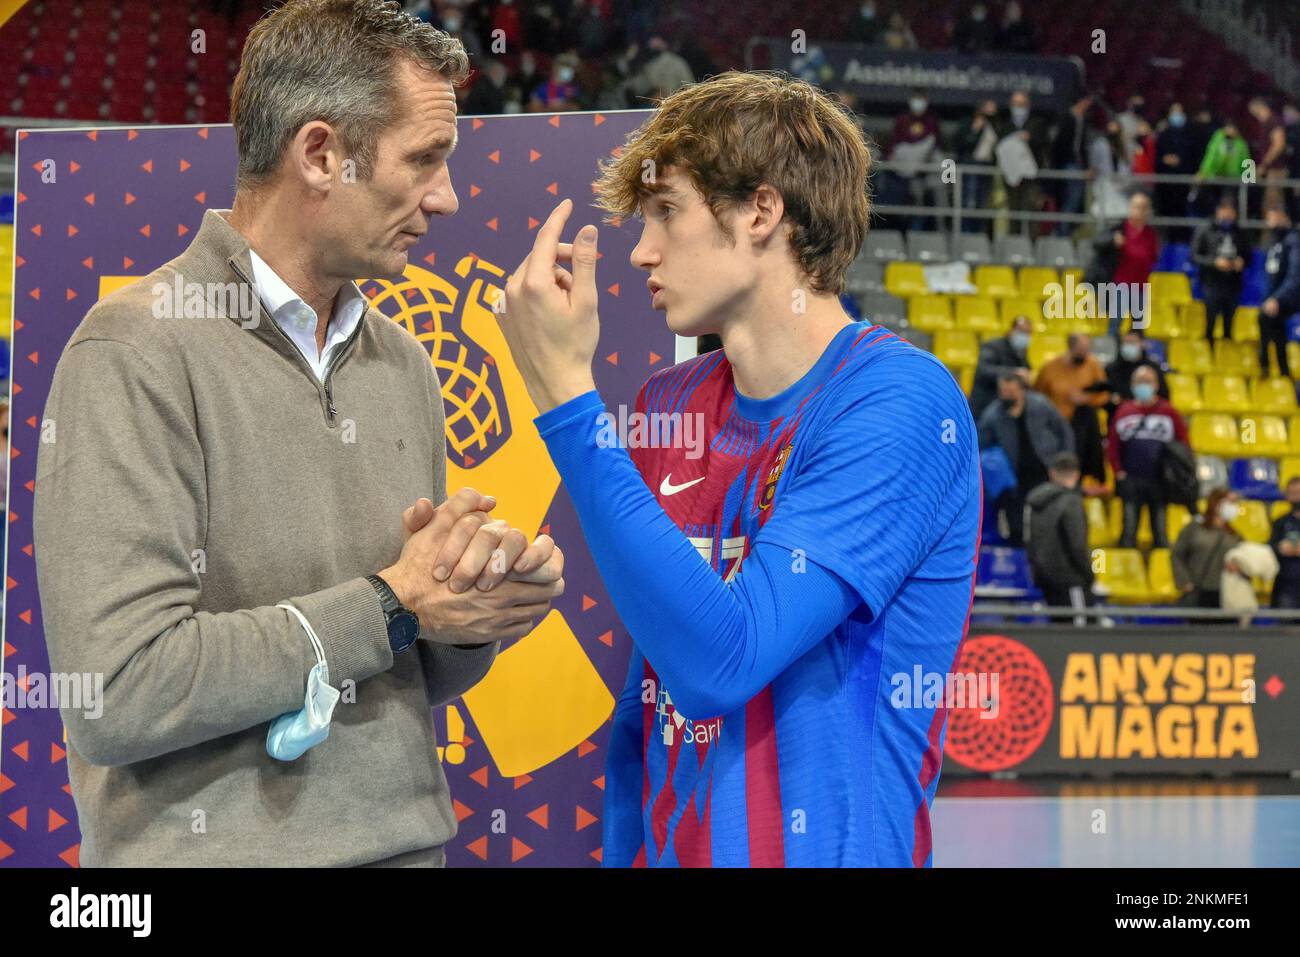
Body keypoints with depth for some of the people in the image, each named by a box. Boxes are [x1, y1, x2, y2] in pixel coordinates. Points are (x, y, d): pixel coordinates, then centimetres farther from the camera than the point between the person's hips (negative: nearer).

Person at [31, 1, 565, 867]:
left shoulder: (403, 364, 7)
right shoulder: (138, 354, -14)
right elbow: (114, 698, -23)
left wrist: (471, 605, -8)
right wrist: (391, 605, -16)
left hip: (410, 842, 6)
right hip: (214, 847, -6)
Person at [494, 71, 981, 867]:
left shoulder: (899, 405, -16)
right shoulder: (671, 404, 3)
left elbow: (718, 661, -25)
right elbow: (646, 699, 11)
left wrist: (566, 393, -23)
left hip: (829, 847, -6)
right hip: (667, 847, 6)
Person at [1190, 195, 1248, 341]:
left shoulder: (1240, 233, 11)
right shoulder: (1204, 230, 2)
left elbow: (1248, 255, 19)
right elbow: (1194, 256, -2)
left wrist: (1242, 262, -5)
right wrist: (1214, 262, -16)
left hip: (1233, 285, 3)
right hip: (1211, 284, -3)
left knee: (1229, 328, 5)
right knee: (1209, 325, -3)